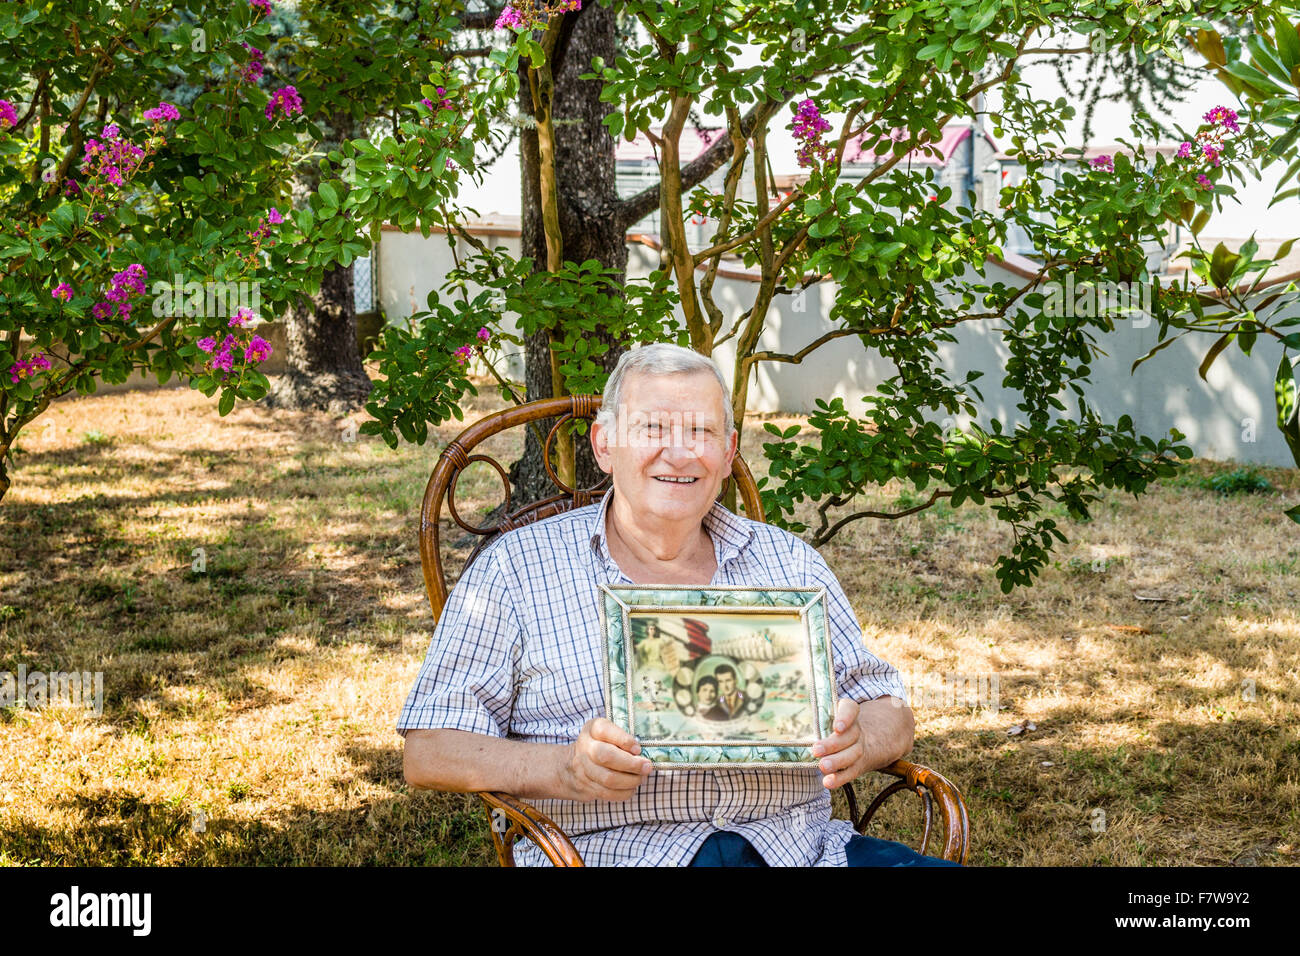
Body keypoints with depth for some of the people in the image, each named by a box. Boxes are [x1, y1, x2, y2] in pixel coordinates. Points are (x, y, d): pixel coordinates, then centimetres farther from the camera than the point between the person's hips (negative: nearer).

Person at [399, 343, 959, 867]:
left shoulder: (790, 562, 20)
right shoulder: (515, 569, 9)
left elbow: (891, 716, 19)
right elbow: (428, 751, 2)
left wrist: (856, 742, -6)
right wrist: (567, 769, -16)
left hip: (798, 840, 4)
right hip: (612, 846, -4)